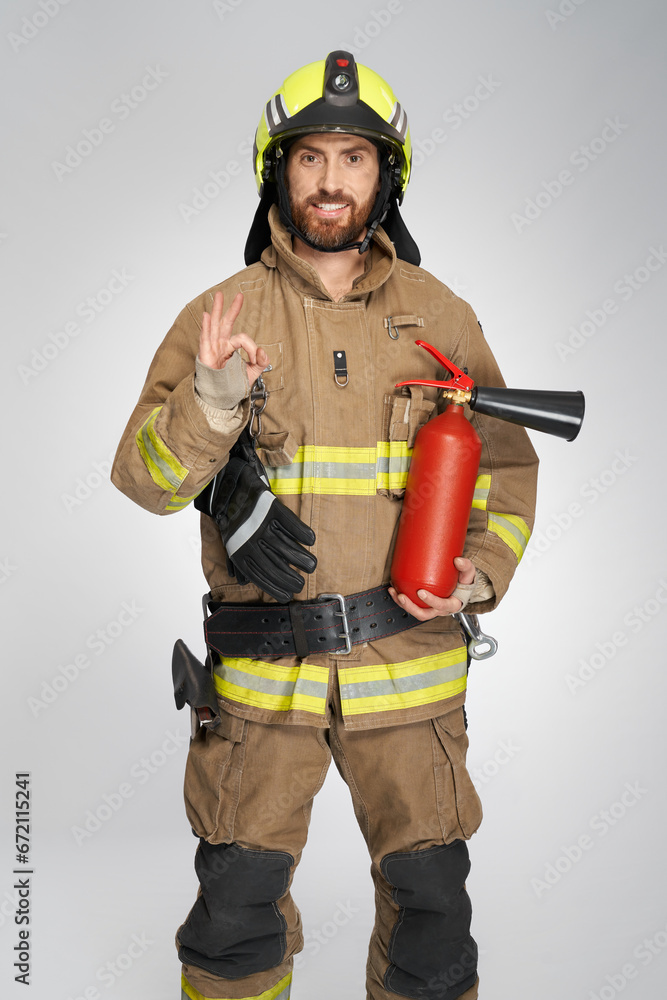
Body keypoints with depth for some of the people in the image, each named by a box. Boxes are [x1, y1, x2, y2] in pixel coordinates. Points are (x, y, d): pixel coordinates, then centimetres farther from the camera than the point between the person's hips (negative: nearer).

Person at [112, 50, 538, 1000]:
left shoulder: (440, 316, 4)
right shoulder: (220, 313, 0)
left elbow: (506, 467, 11)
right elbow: (143, 479, -5)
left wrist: (480, 573, -6)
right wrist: (209, 402, -24)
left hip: (406, 658, 1)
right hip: (261, 667, -1)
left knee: (429, 892, 13)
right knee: (237, 895, 10)